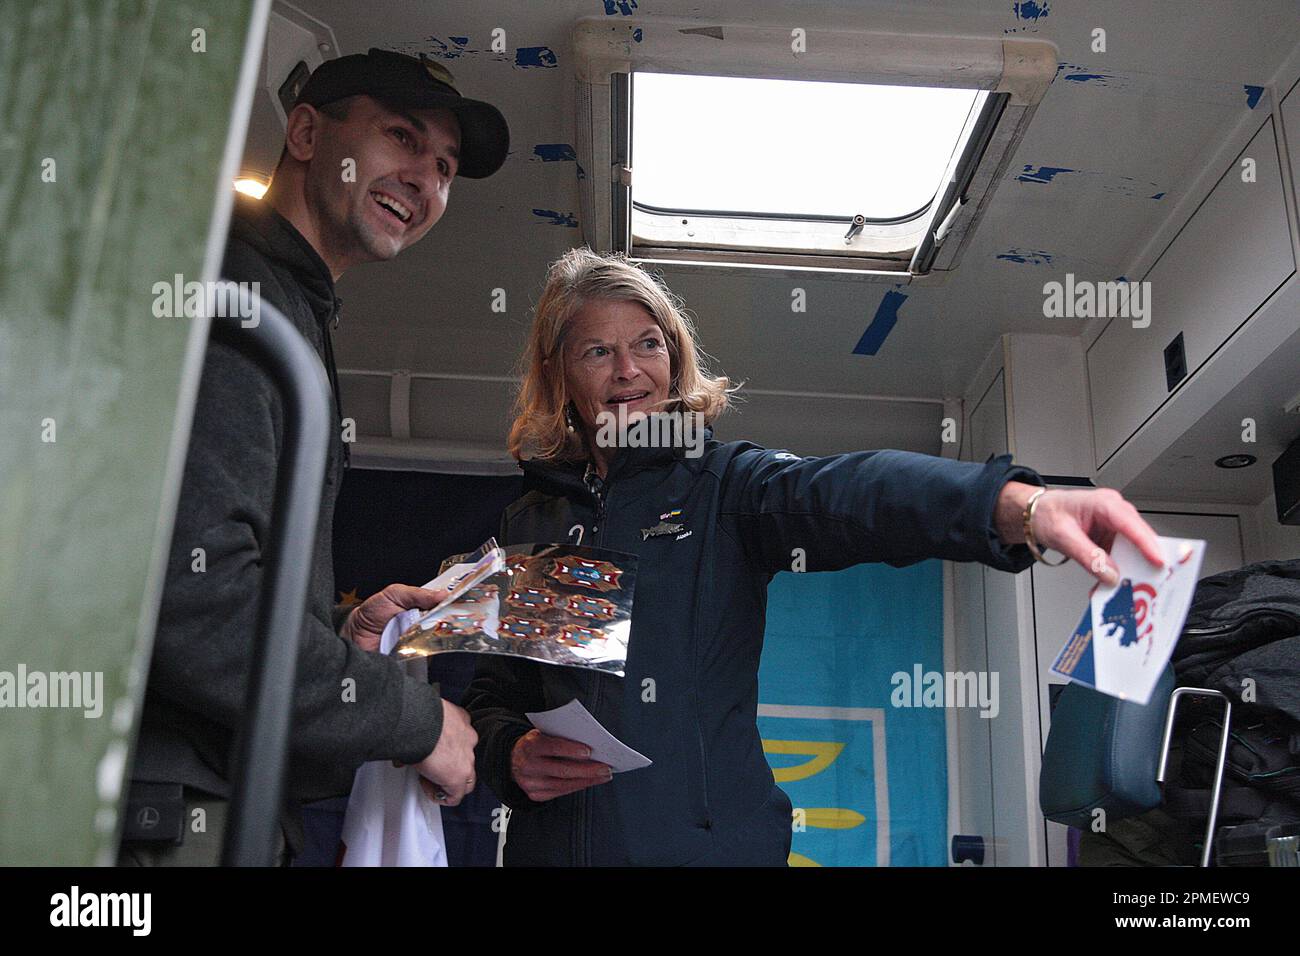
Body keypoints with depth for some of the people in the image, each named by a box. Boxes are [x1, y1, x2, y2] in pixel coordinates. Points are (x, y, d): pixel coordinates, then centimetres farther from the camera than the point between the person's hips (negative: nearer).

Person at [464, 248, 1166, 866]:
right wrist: (510, 755, -11)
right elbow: (490, 697, 12)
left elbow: (838, 492, -23)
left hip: (710, 839, -2)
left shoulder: (726, 482, -2)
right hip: (555, 843, 3)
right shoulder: (530, 524, 8)